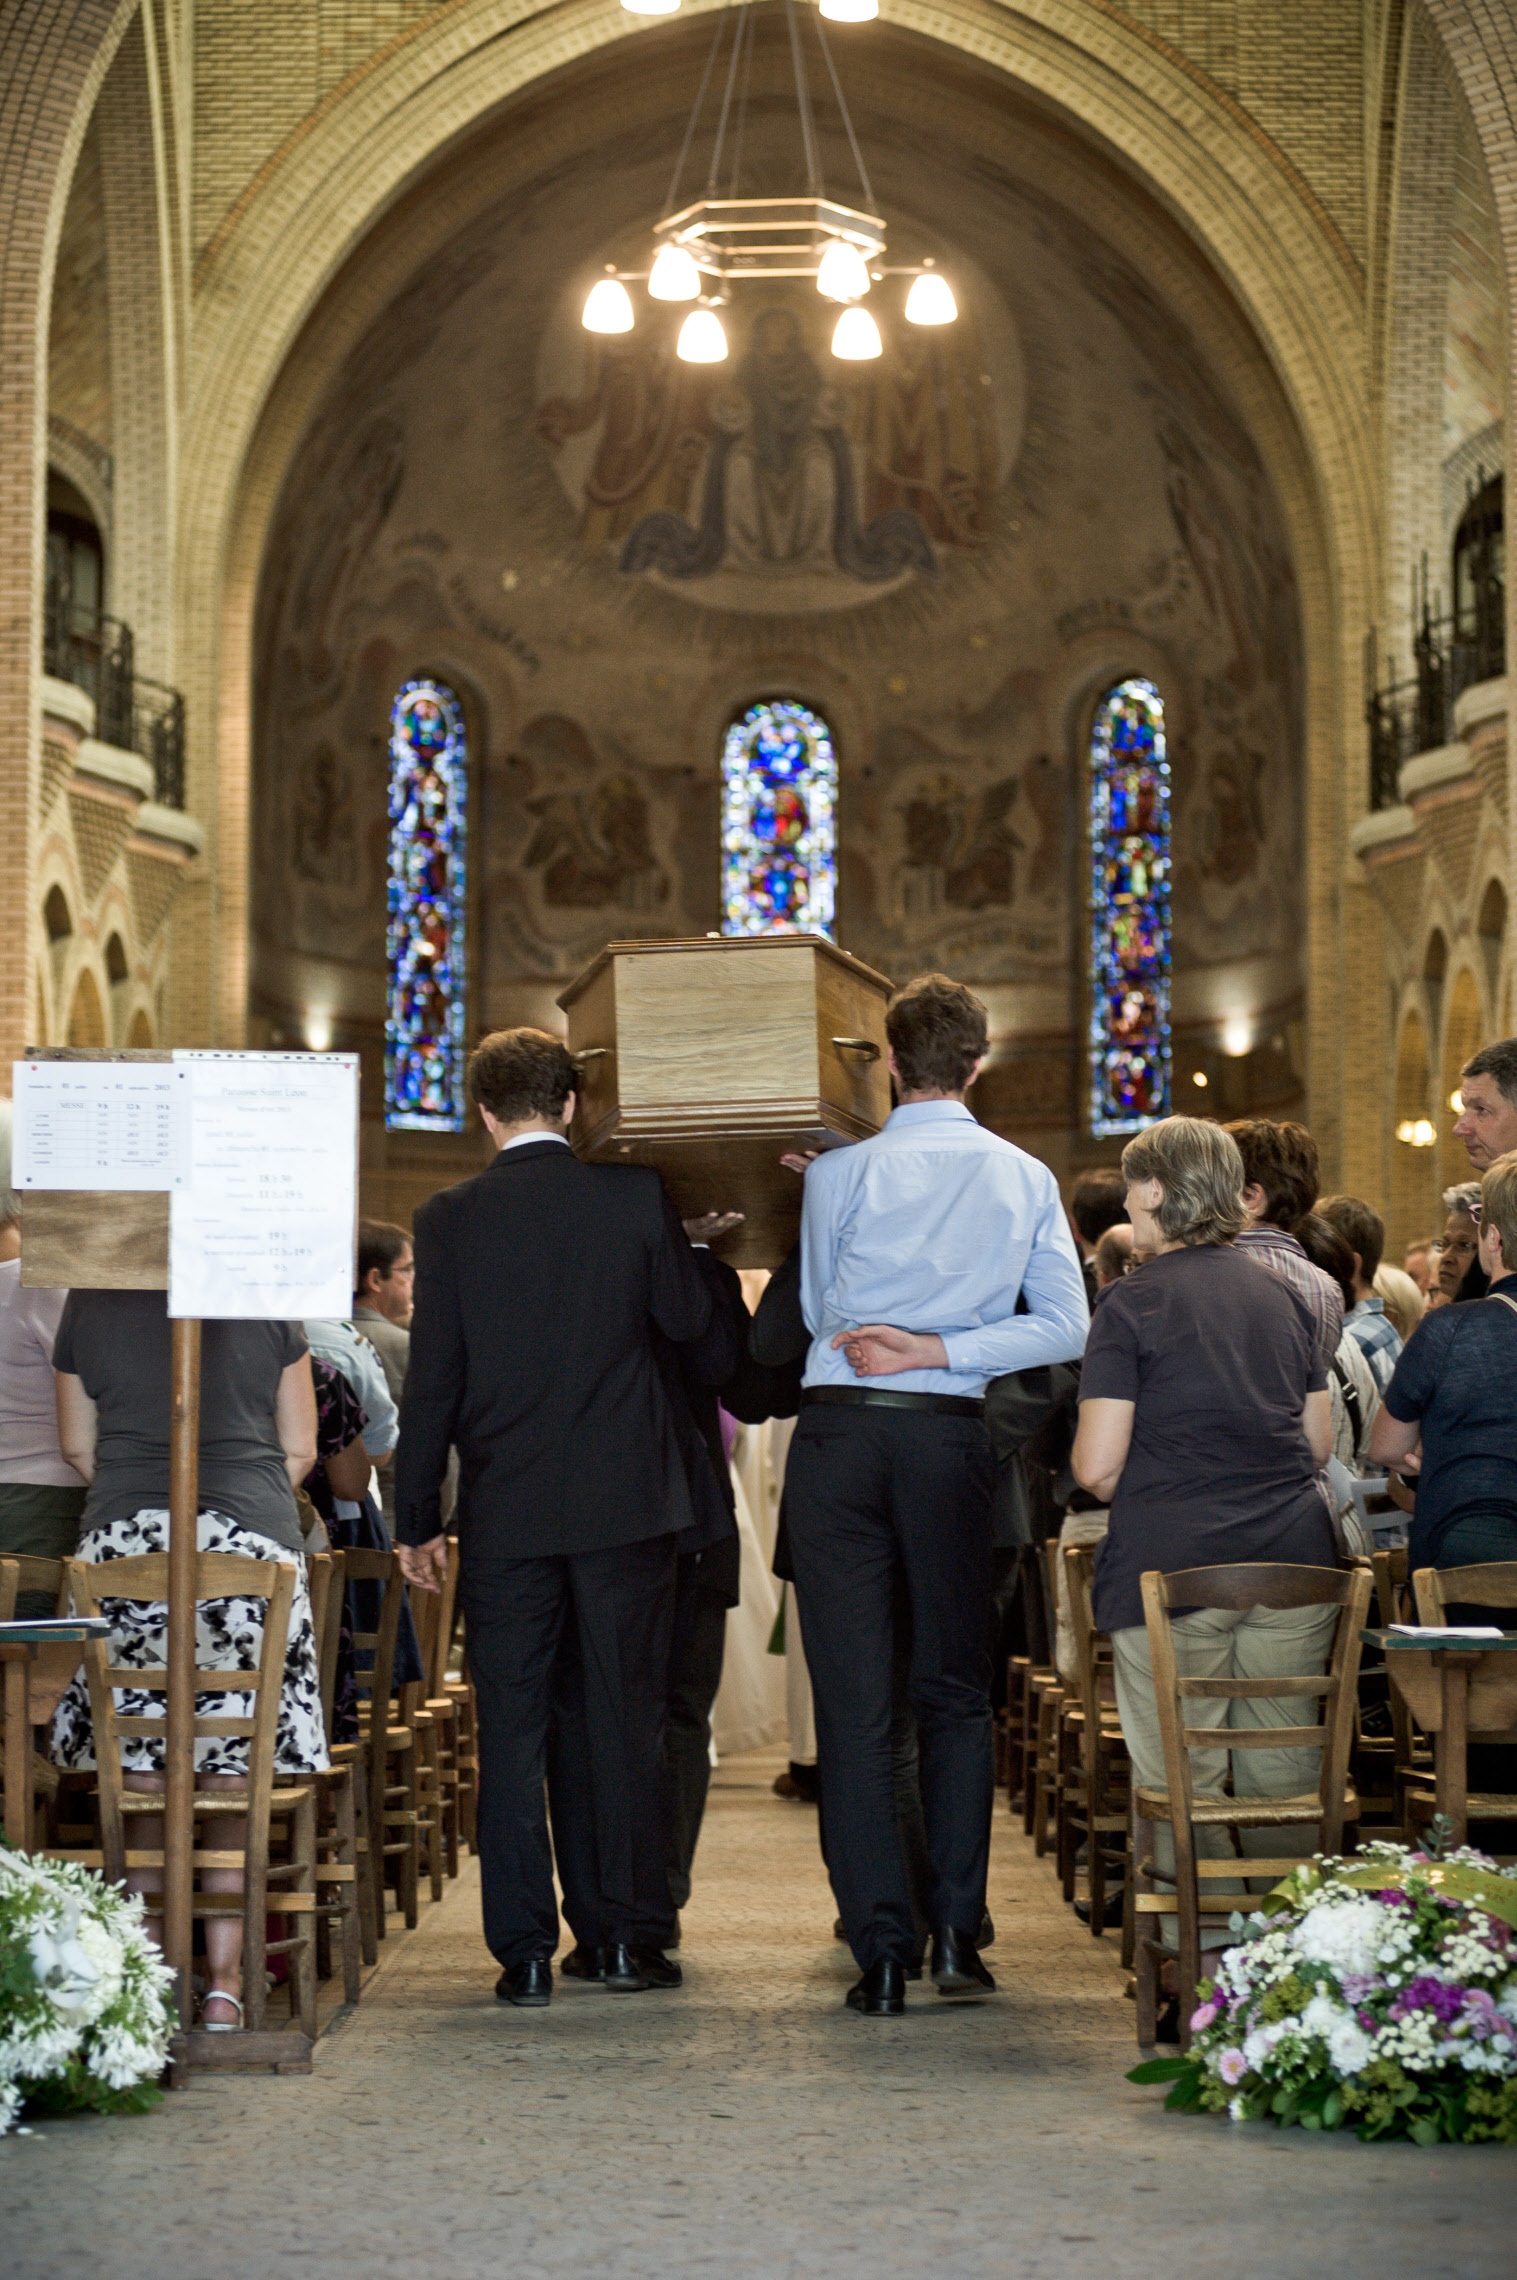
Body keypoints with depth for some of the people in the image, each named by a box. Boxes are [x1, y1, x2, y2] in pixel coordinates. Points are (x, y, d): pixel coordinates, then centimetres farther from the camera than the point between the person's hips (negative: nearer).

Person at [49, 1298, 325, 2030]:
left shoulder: (89, 1304, 7)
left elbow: (79, 1449, 14)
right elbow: (299, 1452, 9)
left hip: (124, 1539, 1)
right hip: (251, 1543, -1)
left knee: (137, 1767, 7)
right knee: (234, 1773, 3)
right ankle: (224, 1981, 4)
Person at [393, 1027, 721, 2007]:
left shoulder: (450, 1219, -2)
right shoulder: (634, 1195, -3)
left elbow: (433, 1378, -1)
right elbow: (689, 1318, 4)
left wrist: (418, 1518, 5)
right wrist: (690, 1242, 22)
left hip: (504, 1513, 0)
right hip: (626, 1503, 0)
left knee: (511, 1732, 4)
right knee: (629, 1723, 8)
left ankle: (525, 1952, 4)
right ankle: (633, 1936, 9)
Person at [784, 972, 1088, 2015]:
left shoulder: (839, 1175, -1)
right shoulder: (1026, 1179, 5)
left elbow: (816, 1313, 11)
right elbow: (1065, 1326, -2)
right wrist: (940, 1350, -5)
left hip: (840, 1429, -1)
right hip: (953, 1436, 1)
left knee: (853, 1701, 1)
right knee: (956, 1692, 13)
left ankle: (882, 1952, -1)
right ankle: (957, 1934, 8)